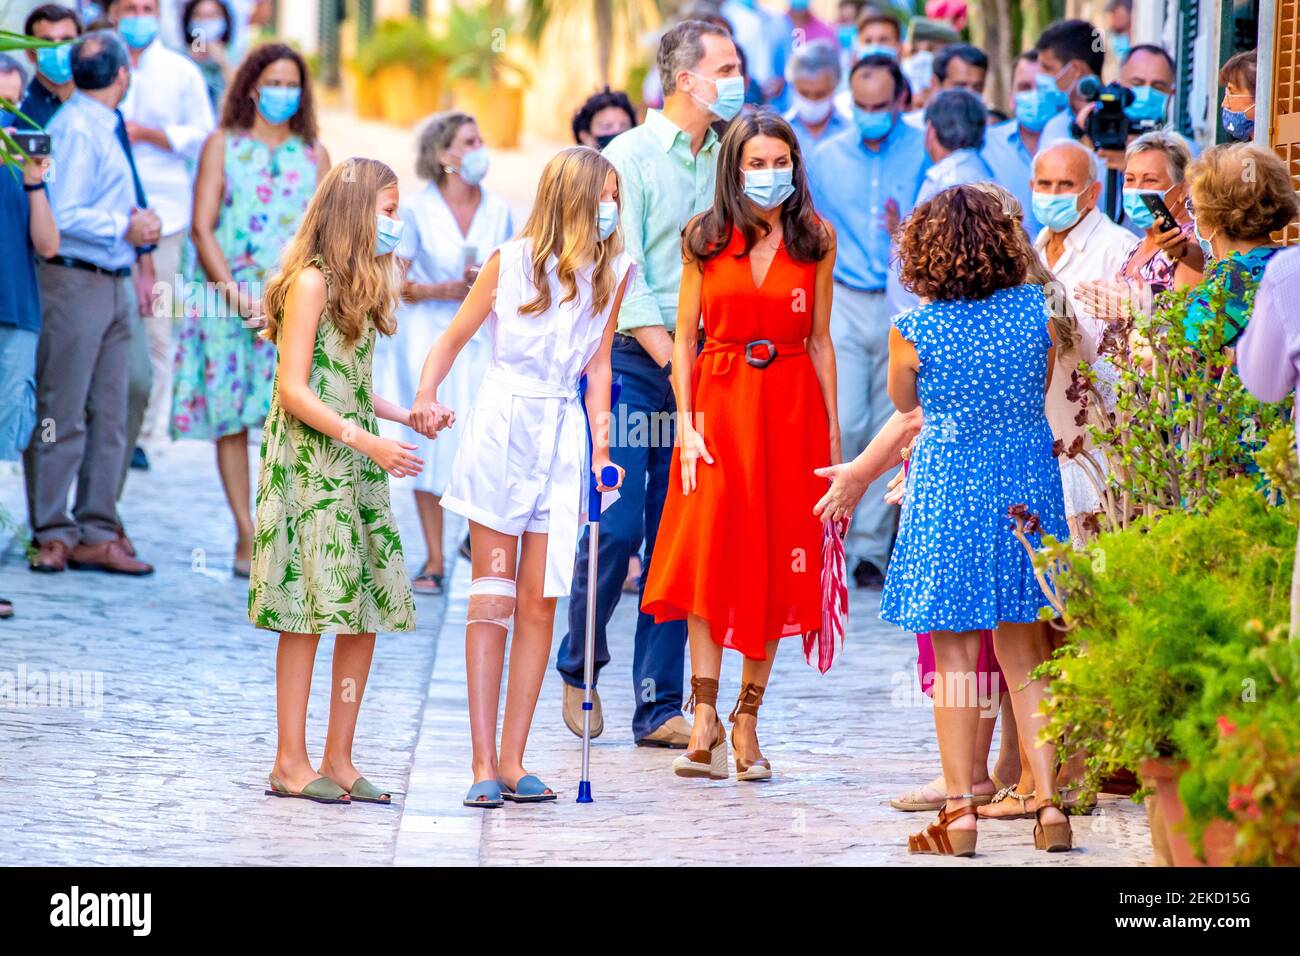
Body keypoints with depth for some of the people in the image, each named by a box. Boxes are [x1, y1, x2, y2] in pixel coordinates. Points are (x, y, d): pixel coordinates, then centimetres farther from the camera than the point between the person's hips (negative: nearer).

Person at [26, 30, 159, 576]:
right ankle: (53, 534, 4)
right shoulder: (76, 128, -13)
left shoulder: (104, 127, 16)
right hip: (73, 281, -9)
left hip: (110, 283, 9)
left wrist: (133, 223, 5)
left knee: (109, 414, 9)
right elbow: (62, 215, -20)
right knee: (62, 417, -2)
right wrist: (125, 228, -12)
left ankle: (96, 535, 13)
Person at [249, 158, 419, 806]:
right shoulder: (311, 281, -8)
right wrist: (367, 440, -18)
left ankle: (338, 760, 8)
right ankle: (290, 763, -3)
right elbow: (294, 390, -14)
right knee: (310, 611, -7)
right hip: (308, 466, -8)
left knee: (367, 613, 3)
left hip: (357, 468, 8)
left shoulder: (361, 286, 18)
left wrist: (407, 415, 7)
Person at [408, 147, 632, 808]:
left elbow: (598, 365, 11)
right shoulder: (511, 262, -4)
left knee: (538, 603, 1)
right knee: (491, 599, -3)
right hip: (502, 431, -3)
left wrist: (600, 448, 3)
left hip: (564, 437, 3)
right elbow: (454, 338, 3)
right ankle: (483, 764, -2)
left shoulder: (613, 271, 5)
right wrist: (427, 396, -14)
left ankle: (512, 760, 6)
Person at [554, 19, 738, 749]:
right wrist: (672, 359, -16)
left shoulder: (725, 159, 12)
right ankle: (580, 666, 16)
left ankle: (661, 707, 5)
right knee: (617, 526, -8)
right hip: (633, 359, -5)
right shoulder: (630, 156, -5)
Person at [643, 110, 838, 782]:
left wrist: (833, 433, 3)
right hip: (718, 404, -1)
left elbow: (820, 341, 7)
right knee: (709, 553, -11)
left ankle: (747, 720, 9)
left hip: (792, 409, 1)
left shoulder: (815, 241, 5)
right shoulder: (705, 240, 4)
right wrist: (686, 423, -7)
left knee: (776, 562, 2)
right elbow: (684, 337, 4)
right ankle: (705, 716, -14)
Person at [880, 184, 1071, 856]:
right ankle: (1049, 806, 6)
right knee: (1024, 660, 12)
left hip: (948, 492, -3)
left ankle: (960, 815, 5)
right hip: (1027, 490, 3)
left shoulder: (915, 329, -13)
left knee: (954, 658, 4)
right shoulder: (1035, 311, -4)